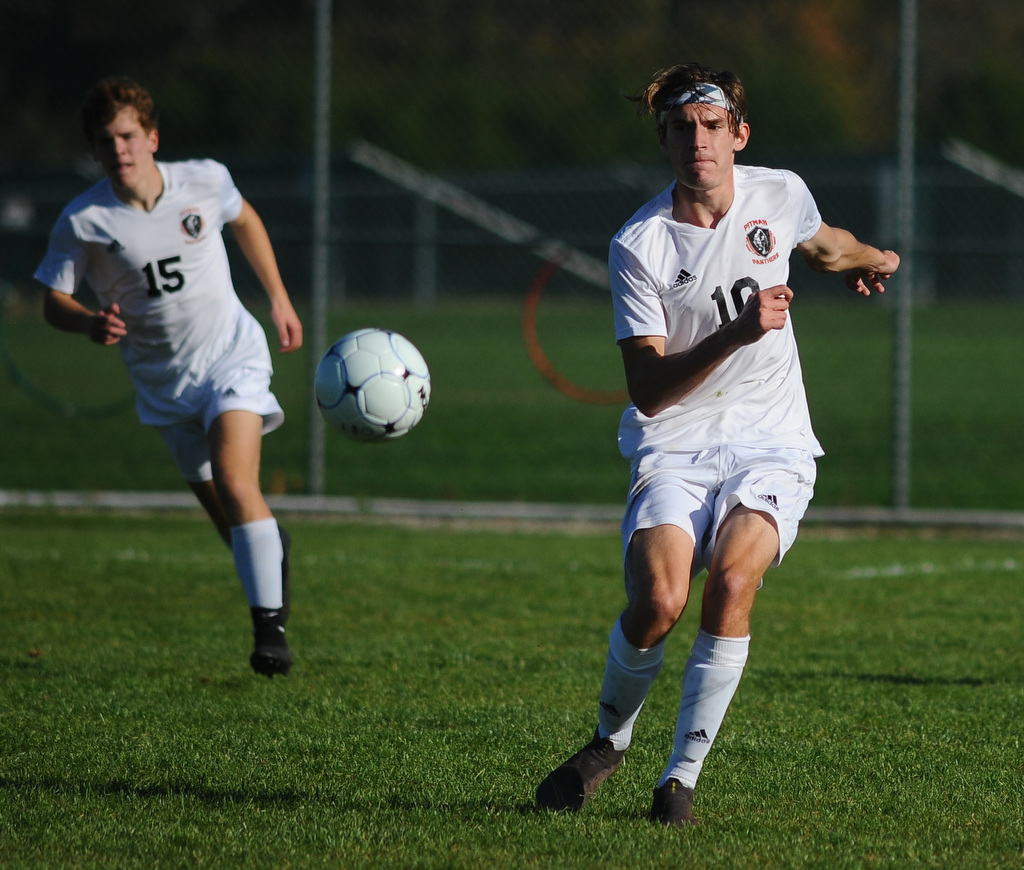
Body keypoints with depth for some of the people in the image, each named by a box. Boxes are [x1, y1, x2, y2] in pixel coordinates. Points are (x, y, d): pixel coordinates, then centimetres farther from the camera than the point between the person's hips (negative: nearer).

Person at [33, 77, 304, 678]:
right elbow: (55, 301, -5)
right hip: (164, 384, 2)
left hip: (232, 357, -2)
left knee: (234, 482, -23)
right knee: (227, 516, 10)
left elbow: (245, 221, 12)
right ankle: (276, 550, 46)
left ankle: (270, 625, -18)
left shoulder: (205, 181, -11)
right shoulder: (83, 221, -15)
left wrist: (279, 298, 14)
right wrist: (92, 323, -27)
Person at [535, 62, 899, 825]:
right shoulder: (638, 246, -10)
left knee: (733, 579, -27)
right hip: (674, 447, -1)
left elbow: (823, 245, 27)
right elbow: (648, 390, -14)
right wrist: (735, 334, -27)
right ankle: (610, 740, 8)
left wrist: (874, 260, 47)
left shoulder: (782, 195, 0)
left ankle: (683, 776, -15)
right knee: (659, 601, -24)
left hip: (771, 446, 2)